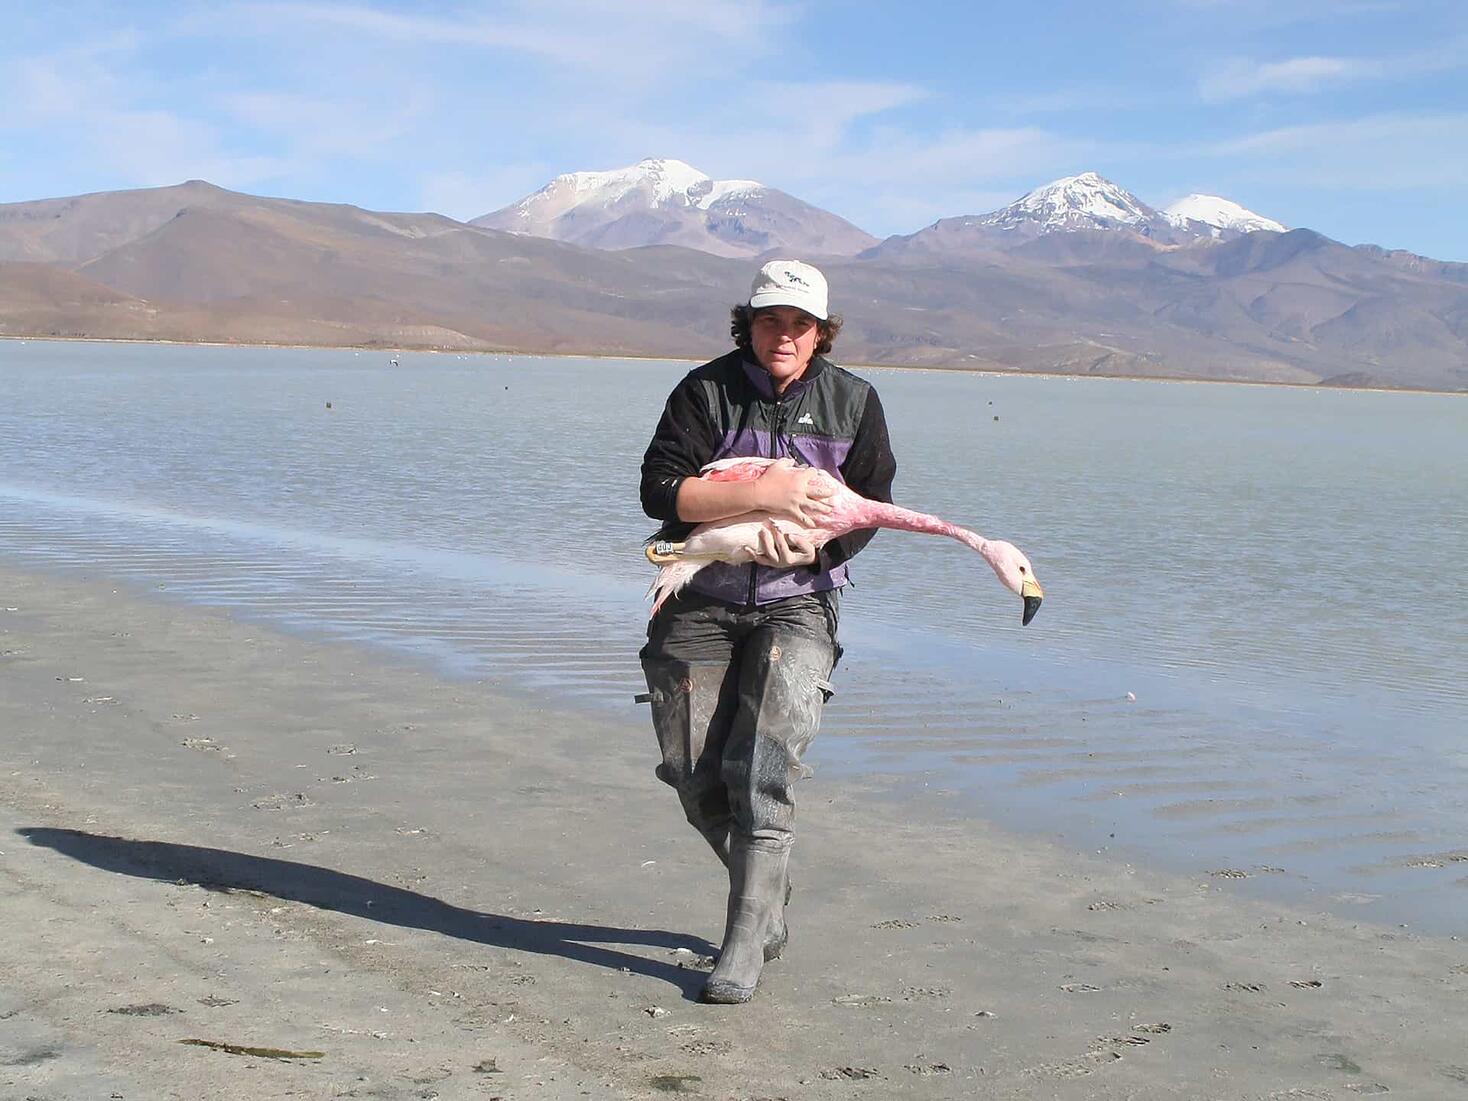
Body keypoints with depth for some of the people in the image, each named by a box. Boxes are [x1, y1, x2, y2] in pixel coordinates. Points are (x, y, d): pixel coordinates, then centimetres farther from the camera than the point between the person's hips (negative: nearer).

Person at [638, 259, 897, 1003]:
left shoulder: (853, 402, 4)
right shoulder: (706, 391, -2)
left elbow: (869, 509, 6)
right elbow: (660, 489, -13)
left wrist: (807, 546, -15)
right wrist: (763, 493, -24)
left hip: (797, 603, -1)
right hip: (699, 604, 1)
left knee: (761, 765, -17)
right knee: (695, 776, -1)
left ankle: (745, 943, -10)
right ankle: (768, 893, 25)